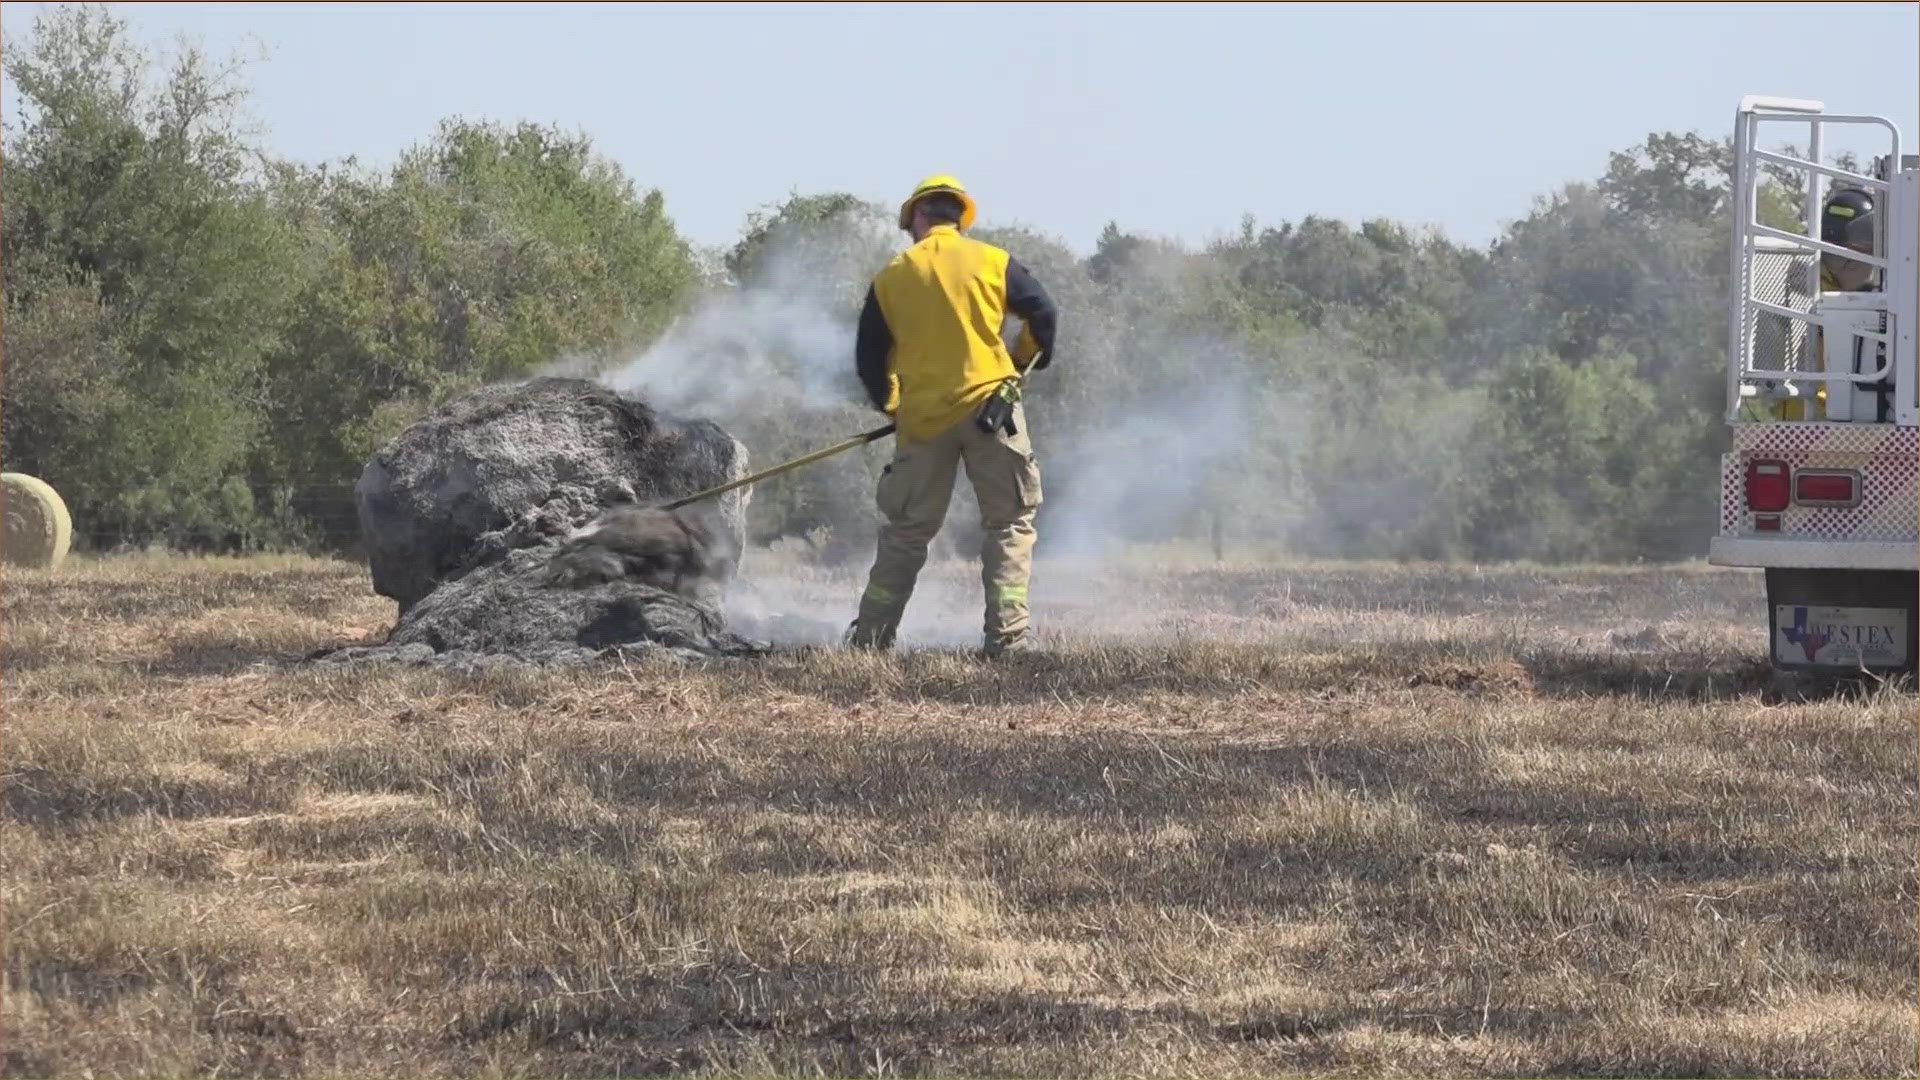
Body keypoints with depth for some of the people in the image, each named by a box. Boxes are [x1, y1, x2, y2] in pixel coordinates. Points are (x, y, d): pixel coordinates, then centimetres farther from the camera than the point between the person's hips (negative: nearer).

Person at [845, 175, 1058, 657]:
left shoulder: (891, 277, 5)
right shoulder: (992, 262, 0)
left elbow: (869, 359, 9)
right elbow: (1044, 316, 3)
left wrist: (891, 406, 25)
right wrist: (1024, 363, 21)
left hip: (923, 416, 2)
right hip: (988, 404, -2)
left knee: (907, 529, 12)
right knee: (1011, 522, 3)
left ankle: (869, 635, 14)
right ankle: (1006, 632, -9)